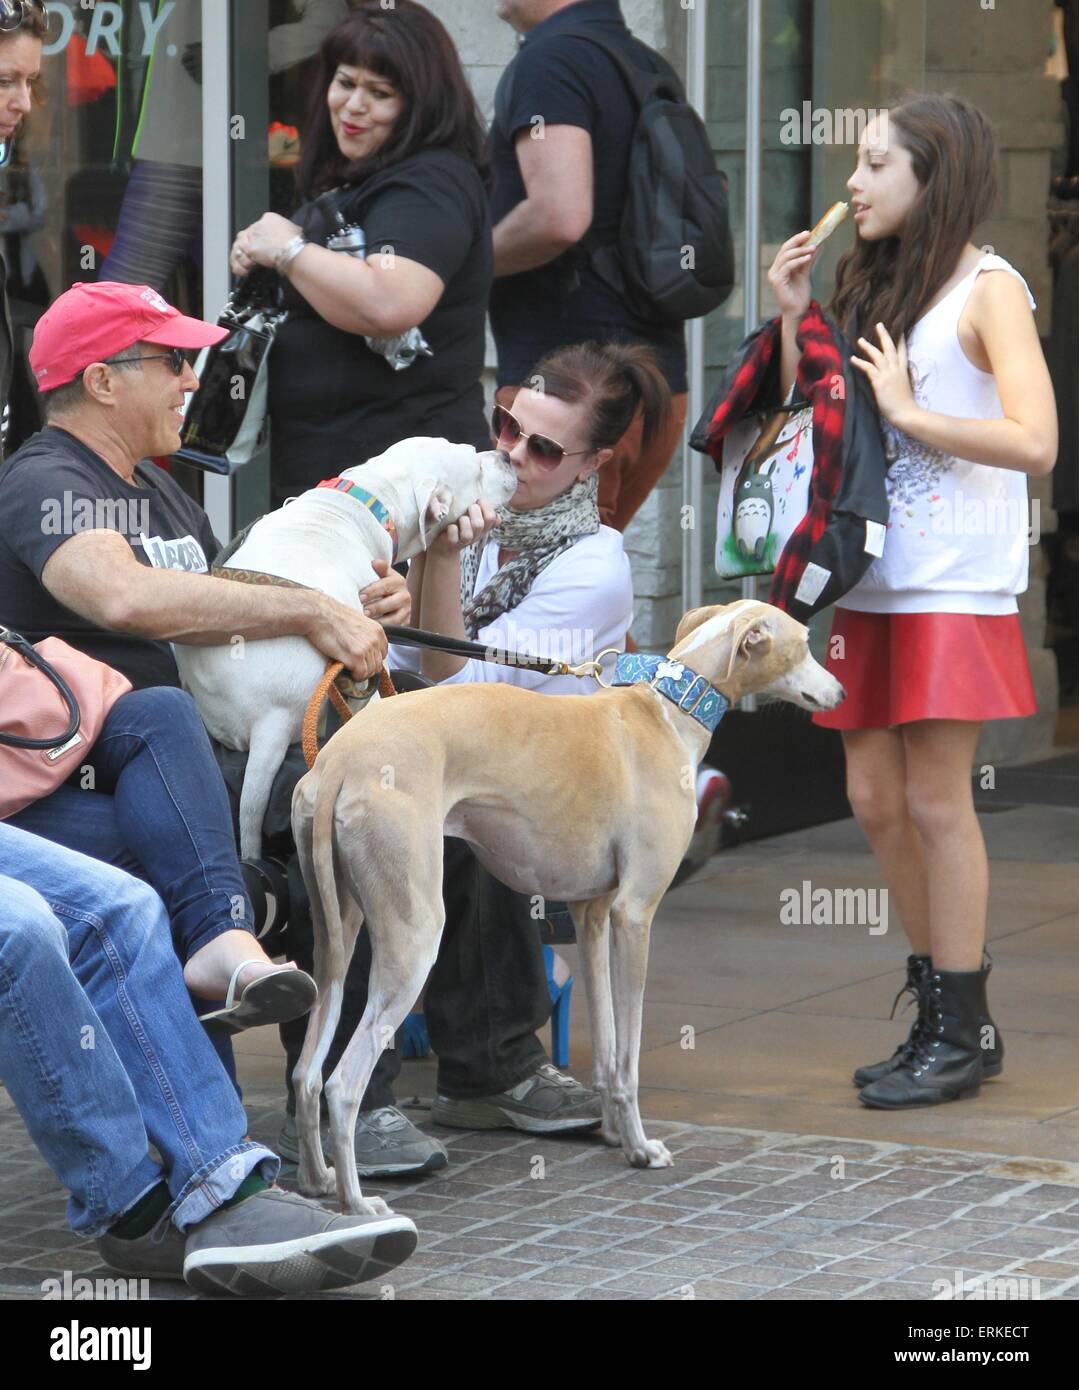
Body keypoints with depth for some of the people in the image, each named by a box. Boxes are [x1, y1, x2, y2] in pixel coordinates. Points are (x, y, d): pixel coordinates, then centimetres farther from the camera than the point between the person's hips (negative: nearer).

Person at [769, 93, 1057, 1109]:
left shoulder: (987, 291, -6)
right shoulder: (874, 288, 16)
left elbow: (1035, 444, -17)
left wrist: (910, 412, -14)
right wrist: (793, 319, 8)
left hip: (954, 590, -8)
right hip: (871, 584, 8)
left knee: (935, 801, -6)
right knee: (876, 800, 7)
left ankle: (961, 1035, 1)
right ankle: (942, 1016, 18)